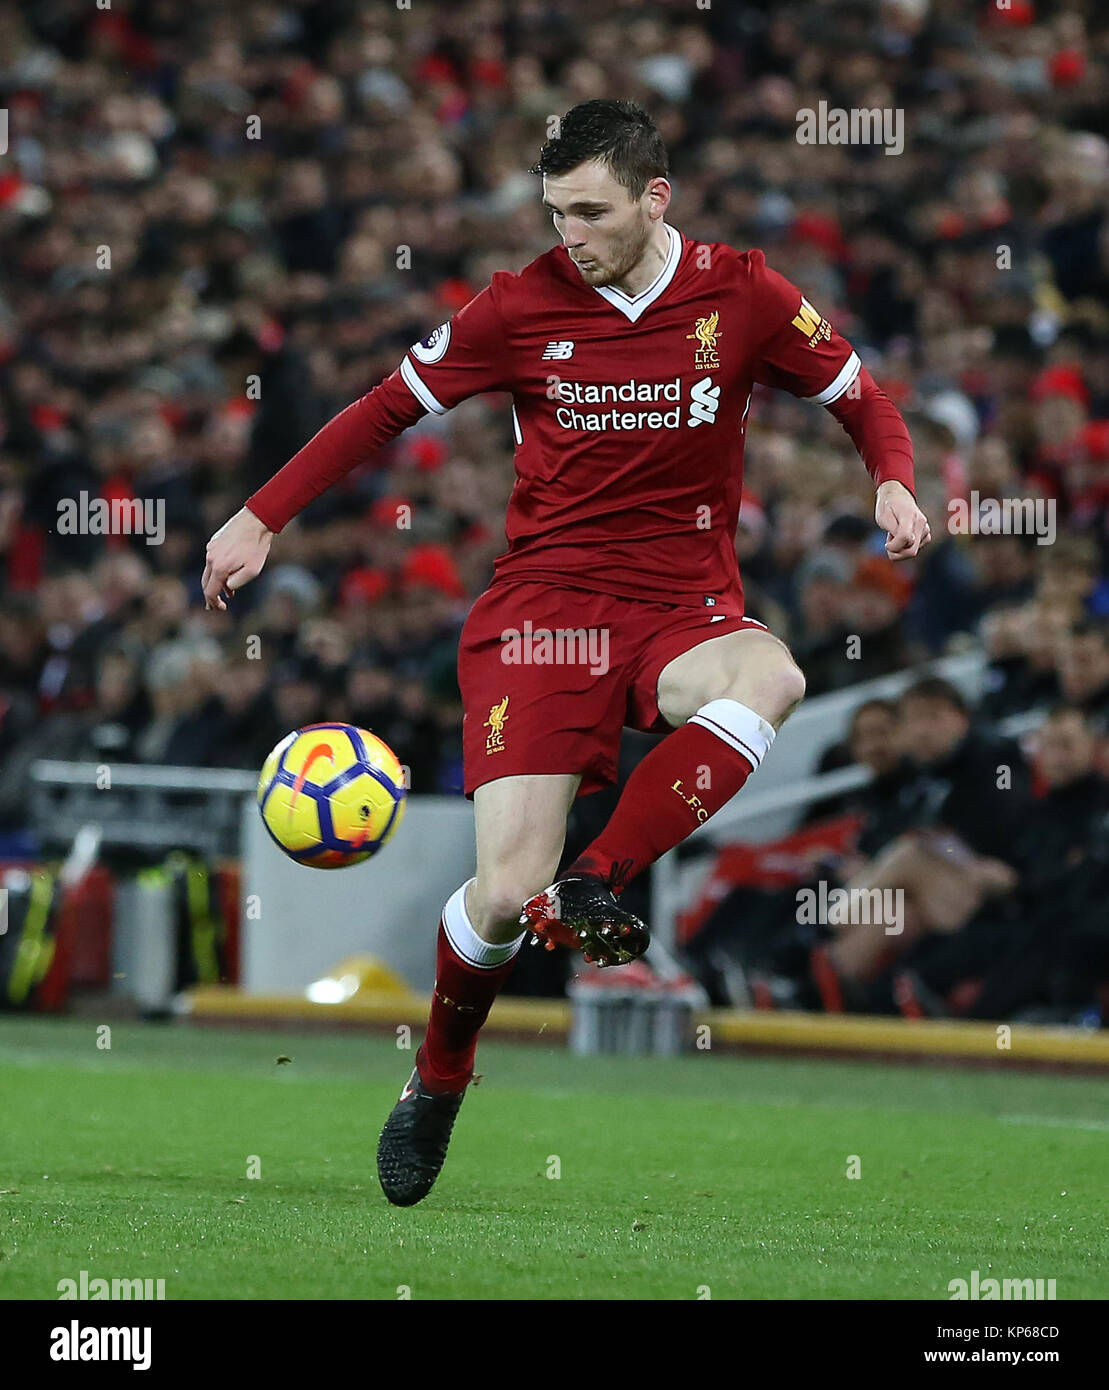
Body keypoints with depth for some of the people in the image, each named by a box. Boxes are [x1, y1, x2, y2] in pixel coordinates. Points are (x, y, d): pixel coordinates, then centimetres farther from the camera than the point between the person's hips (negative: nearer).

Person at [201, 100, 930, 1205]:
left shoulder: (740, 295, -1)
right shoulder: (523, 305, -1)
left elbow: (858, 397, 13)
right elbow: (388, 408, 10)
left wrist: (892, 482, -8)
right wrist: (262, 515, 7)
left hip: (684, 607, 1)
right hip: (541, 605, -1)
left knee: (769, 678, -37)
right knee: (505, 894, -14)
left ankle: (592, 886, -30)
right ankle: (436, 1086, 15)